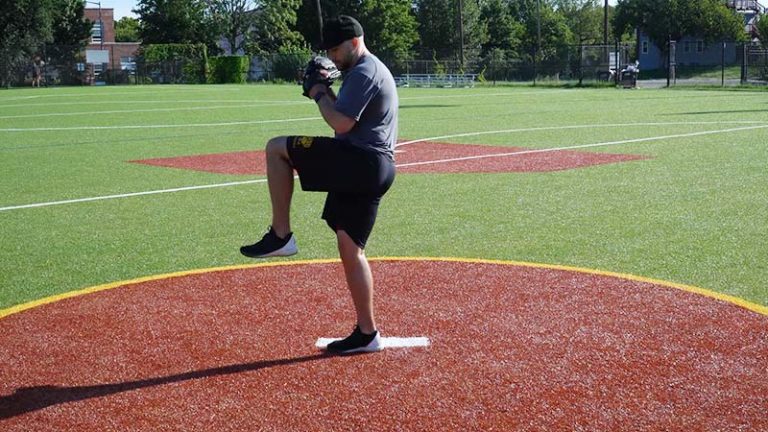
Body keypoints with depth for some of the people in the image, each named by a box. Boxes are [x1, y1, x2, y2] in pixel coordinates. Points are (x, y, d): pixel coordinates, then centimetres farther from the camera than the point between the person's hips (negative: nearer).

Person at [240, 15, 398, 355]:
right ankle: (366, 334, 14)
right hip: (369, 171, 11)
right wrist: (328, 94, 13)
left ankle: (280, 236, -9)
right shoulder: (372, 71, 24)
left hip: (361, 162, -11)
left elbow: (342, 124, -18)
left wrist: (319, 95, -3)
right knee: (350, 250, 11)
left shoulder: (364, 72, -10)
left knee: (276, 148, -9)